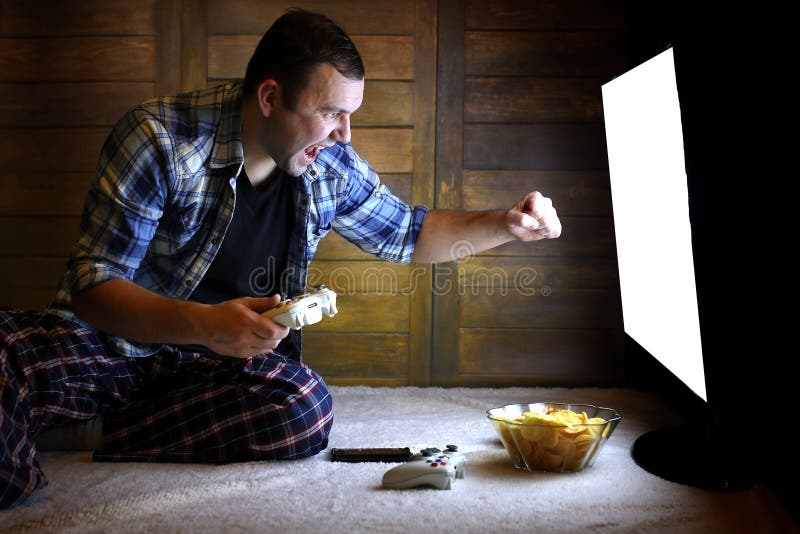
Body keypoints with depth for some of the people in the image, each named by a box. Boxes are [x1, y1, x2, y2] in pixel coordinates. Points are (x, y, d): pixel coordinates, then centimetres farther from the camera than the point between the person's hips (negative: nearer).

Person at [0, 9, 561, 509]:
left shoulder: (332, 166, -1)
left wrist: (506, 225, 1)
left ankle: (101, 430, -15)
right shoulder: (159, 139, -17)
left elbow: (410, 233, 15)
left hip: (226, 359, 6)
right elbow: (92, 285, -18)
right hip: (114, 340, -5)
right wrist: (203, 324, -35)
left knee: (309, 408, -30)